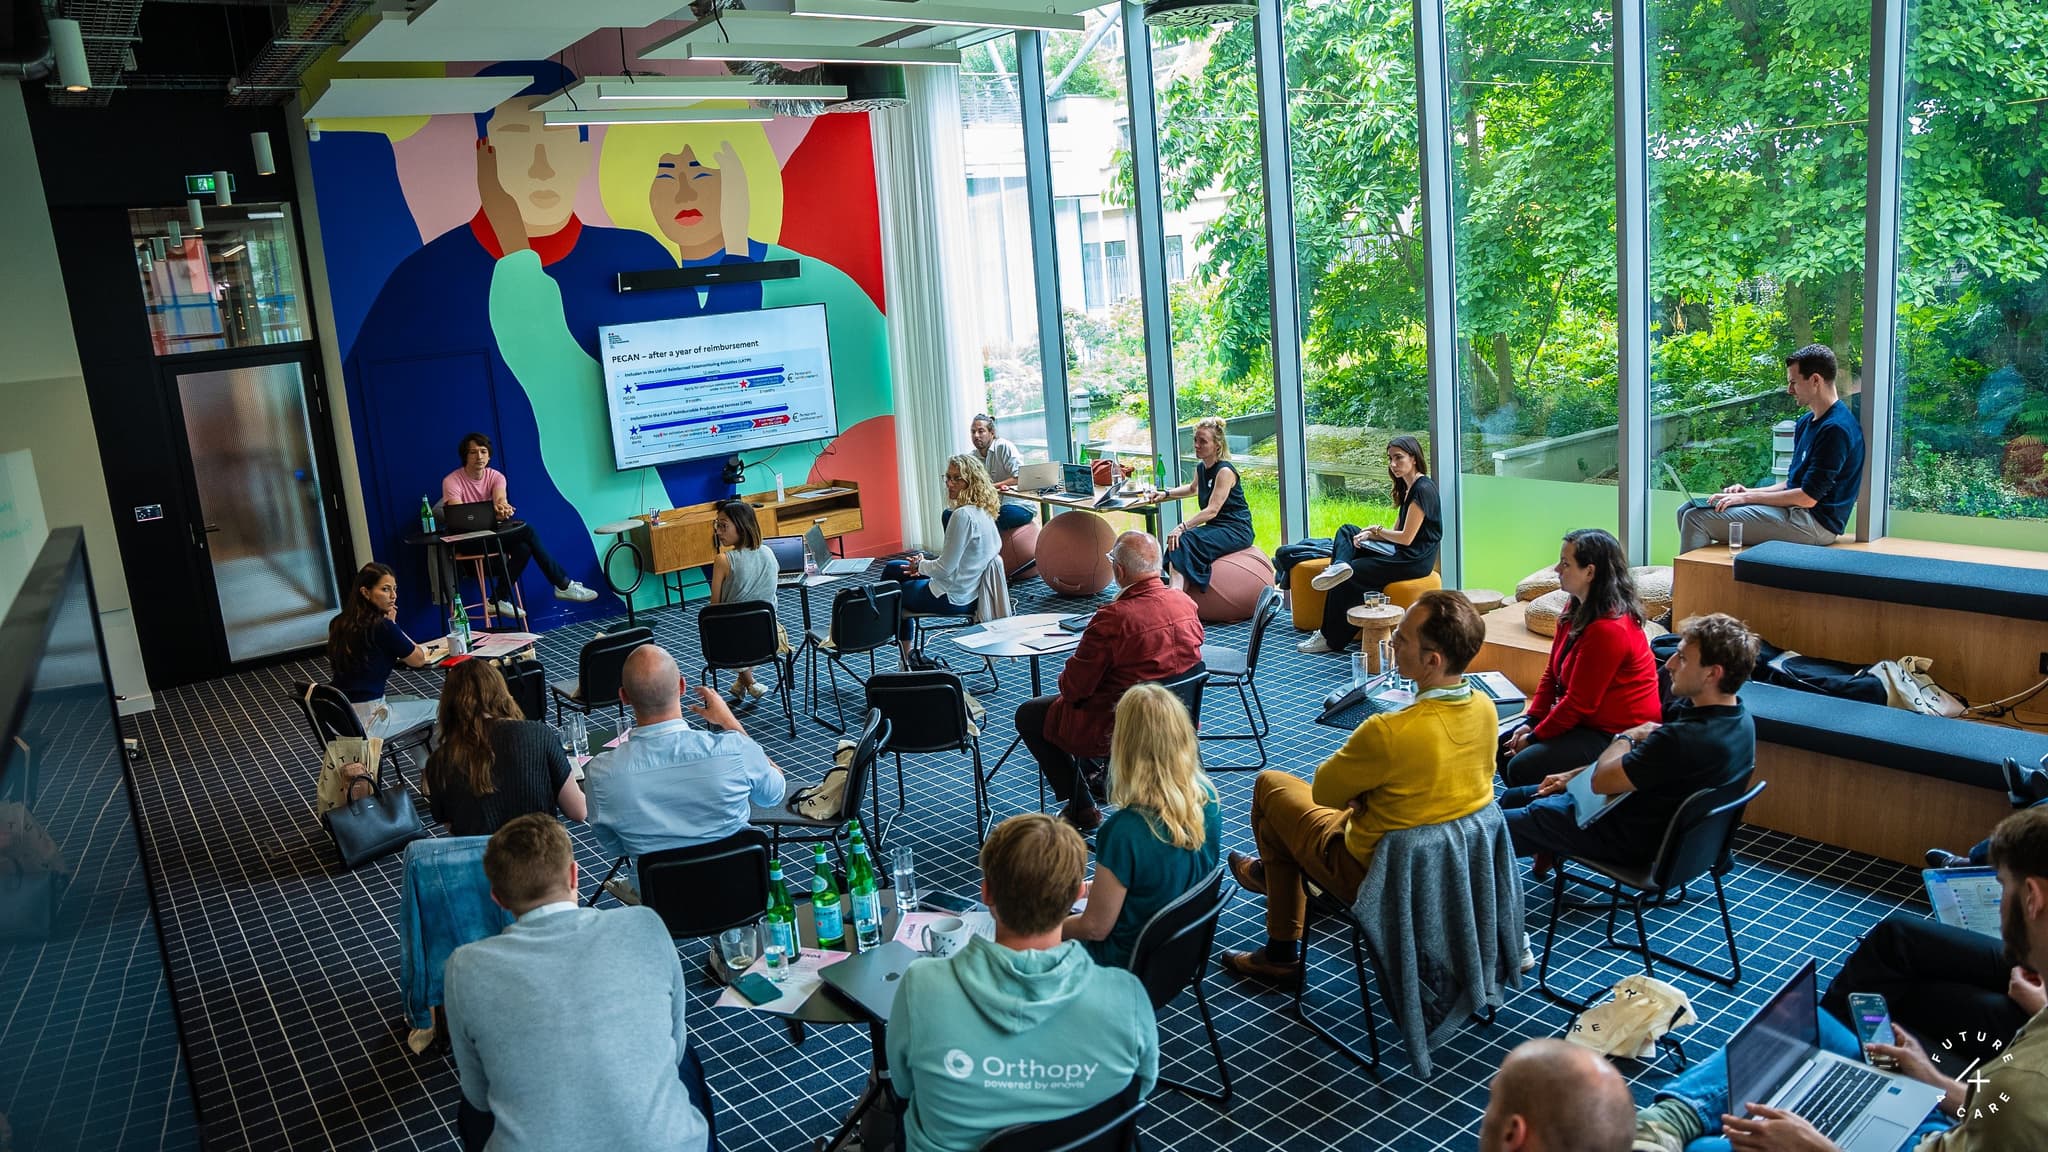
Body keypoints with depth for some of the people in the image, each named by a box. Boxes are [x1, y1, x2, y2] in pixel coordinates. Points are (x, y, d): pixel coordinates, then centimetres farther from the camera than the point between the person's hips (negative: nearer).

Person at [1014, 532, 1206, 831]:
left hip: (1116, 730, -8)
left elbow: (1074, 688, -21)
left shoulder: (1112, 618, -28)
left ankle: (1082, 808, 17)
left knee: (1028, 715, 15)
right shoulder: (1187, 604, -7)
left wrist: (1065, 679, 6)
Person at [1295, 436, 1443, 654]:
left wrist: (1376, 530, -3)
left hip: (1415, 560, -10)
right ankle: (1339, 566, -22)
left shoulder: (1423, 489, -15)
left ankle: (1333, 639, -2)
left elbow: (1406, 537, -19)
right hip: (1402, 554, 10)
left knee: (1350, 577, -12)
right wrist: (1370, 535, -2)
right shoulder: (1407, 488, 16)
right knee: (1347, 531, 9)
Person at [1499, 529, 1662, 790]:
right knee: (1503, 747, 7)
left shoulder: (1609, 630, -26)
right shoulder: (1577, 610, 5)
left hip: (1616, 736, -10)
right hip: (1585, 721, 10)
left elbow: (1580, 702, -22)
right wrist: (1531, 721, 0)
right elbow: (1552, 672, 10)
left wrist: (1534, 737, -13)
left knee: (1522, 768, -20)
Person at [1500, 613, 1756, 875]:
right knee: (1512, 797, 18)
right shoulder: (1739, 719, -4)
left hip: (1632, 841, -10)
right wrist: (1574, 775, 9)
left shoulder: (1685, 738, -37)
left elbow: (1602, 781, -24)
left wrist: (1625, 737, -5)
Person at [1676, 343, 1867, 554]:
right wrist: (1748, 492, 4)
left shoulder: (1836, 429, -15)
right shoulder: (1806, 422, 17)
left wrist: (1748, 497, -12)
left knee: (1697, 518, -20)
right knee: (1687, 510, 3)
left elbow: (1808, 497, -18)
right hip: (1793, 509, 10)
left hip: (1815, 522, -10)